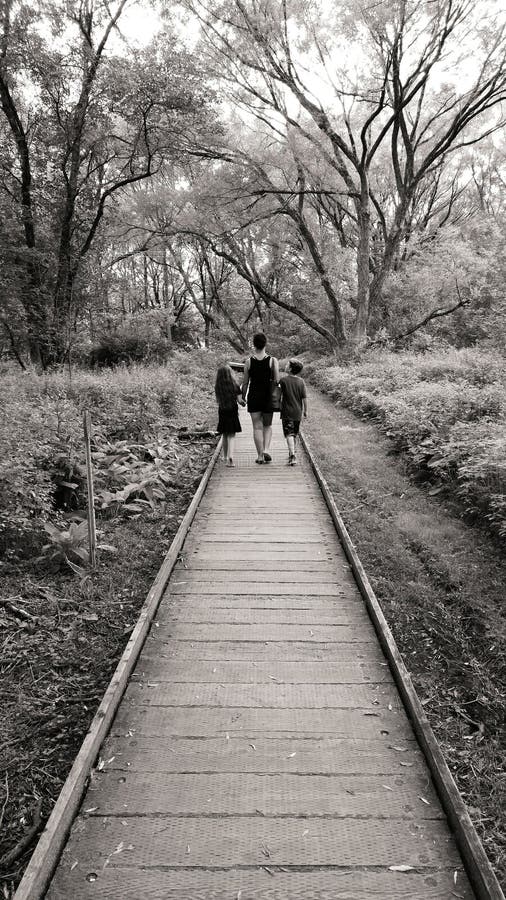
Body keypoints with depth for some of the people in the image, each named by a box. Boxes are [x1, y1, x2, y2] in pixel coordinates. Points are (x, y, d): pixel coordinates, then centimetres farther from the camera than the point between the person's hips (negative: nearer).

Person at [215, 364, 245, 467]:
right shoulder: (234, 385, -9)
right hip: (232, 412, -2)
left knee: (225, 435, 17)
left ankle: (225, 457, 28)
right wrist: (243, 402, 17)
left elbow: (218, 400, 0)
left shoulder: (217, 387, -3)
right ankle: (230, 456, -16)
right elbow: (239, 400, -5)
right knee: (231, 436, 0)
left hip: (222, 412, 2)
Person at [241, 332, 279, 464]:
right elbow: (277, 380, -9)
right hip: (268, 396, 0)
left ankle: (260, 456, 6)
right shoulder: (272, 360, -6)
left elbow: (245, 382, 0)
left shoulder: (249, 361, -4)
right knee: (268, 425, 16)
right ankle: (266, 449, -3)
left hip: (253, 396, 0)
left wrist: (242, 397, 11)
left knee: (257, 427, 6)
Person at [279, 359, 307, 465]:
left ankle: (292, 455, -22)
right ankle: (291, 453, 31)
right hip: (297, 412, 4)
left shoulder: (283, 379, -10)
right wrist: (305, 410, 9)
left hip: (287, 412, -4)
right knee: (294, 434, 18)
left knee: (289, 434, -7)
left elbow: (280, 394, -3)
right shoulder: (301, 381, -1)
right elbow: (304, 397, -1)